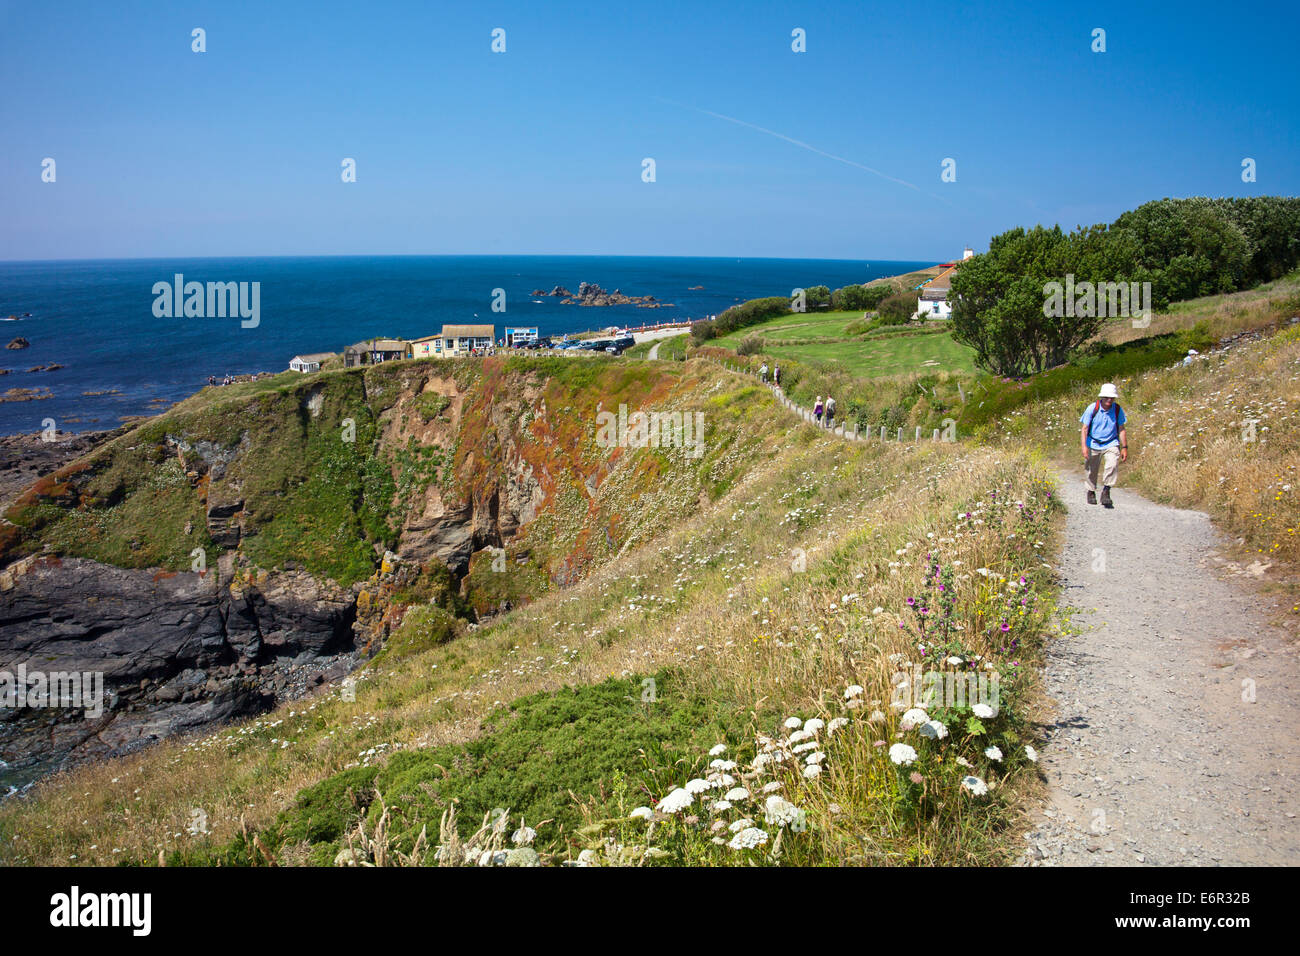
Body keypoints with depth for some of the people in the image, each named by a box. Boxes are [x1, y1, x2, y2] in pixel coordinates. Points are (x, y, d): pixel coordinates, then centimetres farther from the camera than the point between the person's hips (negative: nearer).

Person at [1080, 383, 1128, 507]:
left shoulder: (1117, 409, -3)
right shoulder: (1092, 408, -10)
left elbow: (1121, 429, 7)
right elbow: (1084, 429, -8)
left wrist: (1124, 447, 5)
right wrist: (1084, 446, -18)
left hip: (1111, 443, 1)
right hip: (1093, 444, -1)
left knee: (1112, 465, -24)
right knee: (1091, 471, 6)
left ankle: (1106, 491, -14)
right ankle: (1091, 492, 32)